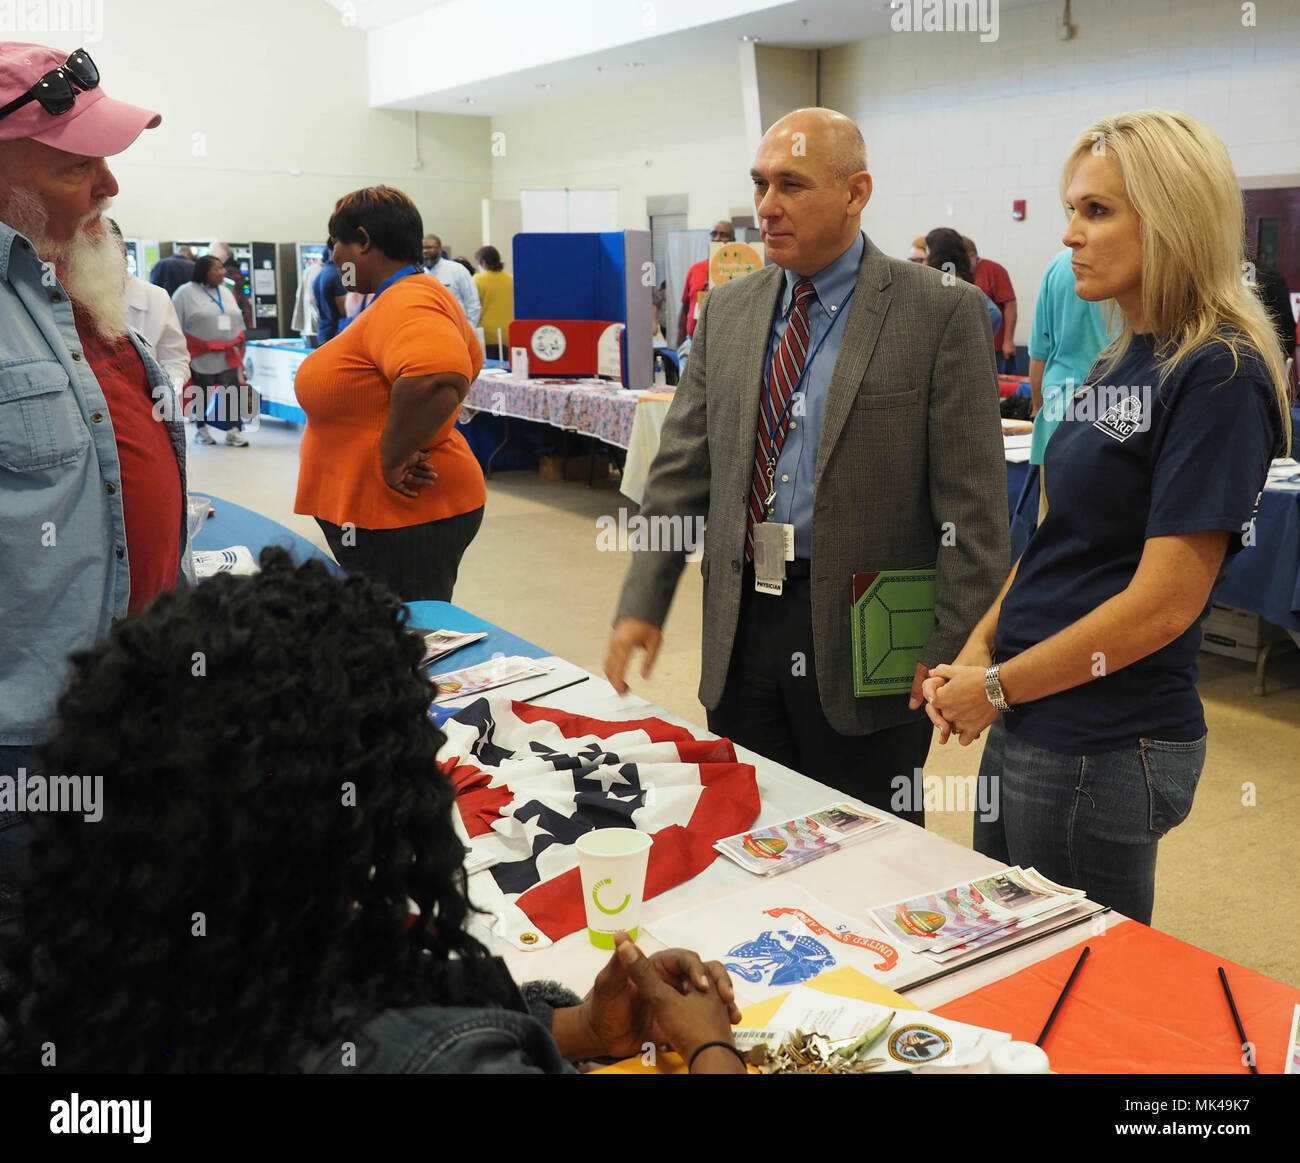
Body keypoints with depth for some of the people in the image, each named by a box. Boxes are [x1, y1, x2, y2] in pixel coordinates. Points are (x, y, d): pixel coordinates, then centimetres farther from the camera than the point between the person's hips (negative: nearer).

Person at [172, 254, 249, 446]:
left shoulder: (225, 292, 13)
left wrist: (241, 348, 12)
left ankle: (233, 431, -1)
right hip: (201, 357, -4)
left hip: (228, 356, 4)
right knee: (201, 395, 7)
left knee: (232, 393, -4)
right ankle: (201, 429, 21)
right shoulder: (186, 293, -5)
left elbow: (238, 323, 18)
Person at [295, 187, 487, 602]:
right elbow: (468, 358, 27)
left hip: (402, 519, -11)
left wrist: (394, 457, -24)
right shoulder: (416, 295, 13)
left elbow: (435, 381, -38)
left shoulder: (405, 304, -19)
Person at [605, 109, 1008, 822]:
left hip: (862, 636, -4)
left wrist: (957, 650, -12)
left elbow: (972, 503, -9)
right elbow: (682, 469, 9)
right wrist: (642, 602, 3)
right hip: (742, 629, 4)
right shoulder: (727, 311, 8)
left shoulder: (942, 314, -7)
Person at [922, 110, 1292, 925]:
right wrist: (976, 653, 1)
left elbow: (1163, 602, -20)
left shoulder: (1219, 377, -16)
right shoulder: (1122, 363, 10)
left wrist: (998, 685, -13)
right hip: (1031, 726, 8)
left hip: (1104, 748, -8)